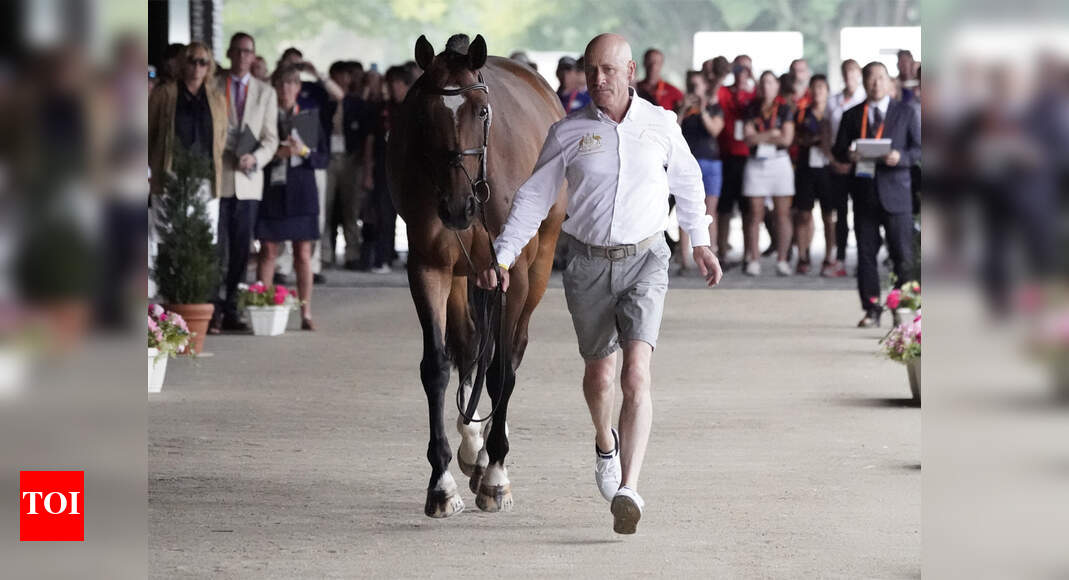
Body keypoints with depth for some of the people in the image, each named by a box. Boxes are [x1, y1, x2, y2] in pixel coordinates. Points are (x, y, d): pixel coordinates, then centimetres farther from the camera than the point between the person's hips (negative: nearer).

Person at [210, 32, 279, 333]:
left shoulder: (265, 93, 12)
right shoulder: (212, 88, 5)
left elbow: (271, 138, 9)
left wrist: (255, 158, -10)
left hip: (248, 181, 3)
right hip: (217, 178, -3)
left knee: (241, 251, 4)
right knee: (217, 249, -8)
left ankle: (231, 311, 10)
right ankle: (213, 312, -7)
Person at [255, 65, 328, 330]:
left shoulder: (310, 116, 7)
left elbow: (323, 158, 7)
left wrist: (304, 151, -11)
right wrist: (275, 154, -13)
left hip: (301, 192, 0)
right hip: (271, 190, 0)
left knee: (303, 254, 0)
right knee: (268, 251, -2)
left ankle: (306, 313, 3)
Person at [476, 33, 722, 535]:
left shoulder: (662, 125, 0)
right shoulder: (568, 133, -2)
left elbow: (687, 182, 17)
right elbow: (533, 198, 1)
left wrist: (700, 243, 24)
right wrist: (502, 256, -8)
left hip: (645, 260, -1)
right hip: (589, 264, 1)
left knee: (637, 374, -17)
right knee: (599, 371, 16)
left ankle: (628, 489, -25)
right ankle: (605, 443, 49)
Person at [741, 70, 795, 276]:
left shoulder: (784, 110, 4)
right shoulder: (752, 110, 10)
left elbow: (786, 139, -6)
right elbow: (749, 138, -2)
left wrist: (760, 138, -4)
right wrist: (772, 134, -6)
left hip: (779, 162, -1)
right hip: (756, 164, 1)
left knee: (782, 213, -3)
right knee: (755, 213, -3)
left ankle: (782, 260, 0)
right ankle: (753, 260, -1)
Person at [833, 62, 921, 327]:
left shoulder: (906, 113, 8)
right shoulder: (852, 116, 13)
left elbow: (919, 149, 5)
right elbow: (838, 149, 12)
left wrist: (901, 157, -15)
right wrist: (848, 155, -11)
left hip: (895, 191, -2)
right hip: (864, 190, 2)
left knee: (902, 254, -4)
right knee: (866, 253, 1)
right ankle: (872, 310, 5)